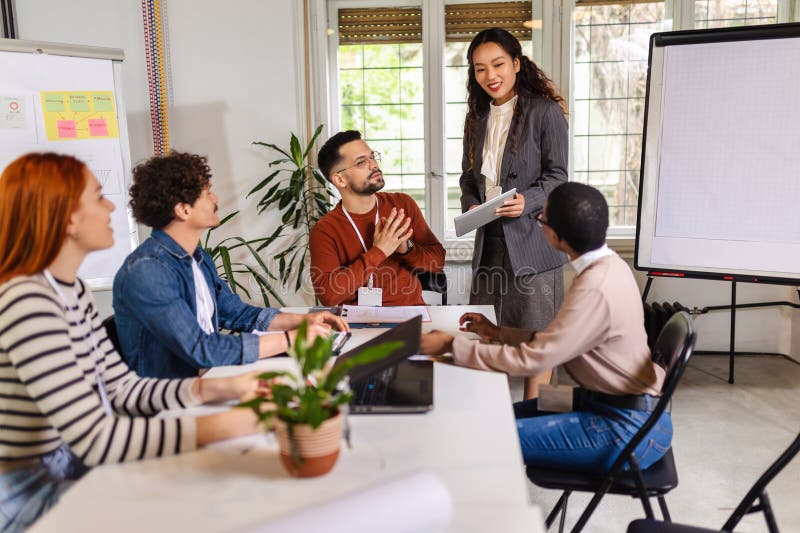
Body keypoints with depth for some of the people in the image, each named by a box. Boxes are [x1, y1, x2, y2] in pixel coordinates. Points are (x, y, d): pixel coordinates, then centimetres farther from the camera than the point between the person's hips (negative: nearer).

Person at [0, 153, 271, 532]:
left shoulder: (72, 289, 6)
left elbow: (123, 389, 3)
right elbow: (95, 441, -30)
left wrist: (216, 389, -10)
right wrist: (225, 425, -30)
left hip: (77, 469, 8)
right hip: (31, 500, -8)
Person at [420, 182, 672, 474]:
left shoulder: (595, 290, -27)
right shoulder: (608, 265, 3)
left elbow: (530, 360, -24)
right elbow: (557, 338, 12)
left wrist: (451, 345, -15)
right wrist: (498, 333, 11)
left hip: (629, 427, -9)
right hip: (616, 402, 10)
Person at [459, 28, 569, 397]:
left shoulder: (545, 111, -5)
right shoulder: (478, 118, 15)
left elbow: (557, 175, -7)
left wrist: (528, 201, -25)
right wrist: (471, 204, -1)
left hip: (532, 239, -6)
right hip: (489, 241, 6)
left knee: (537, 333, 1)